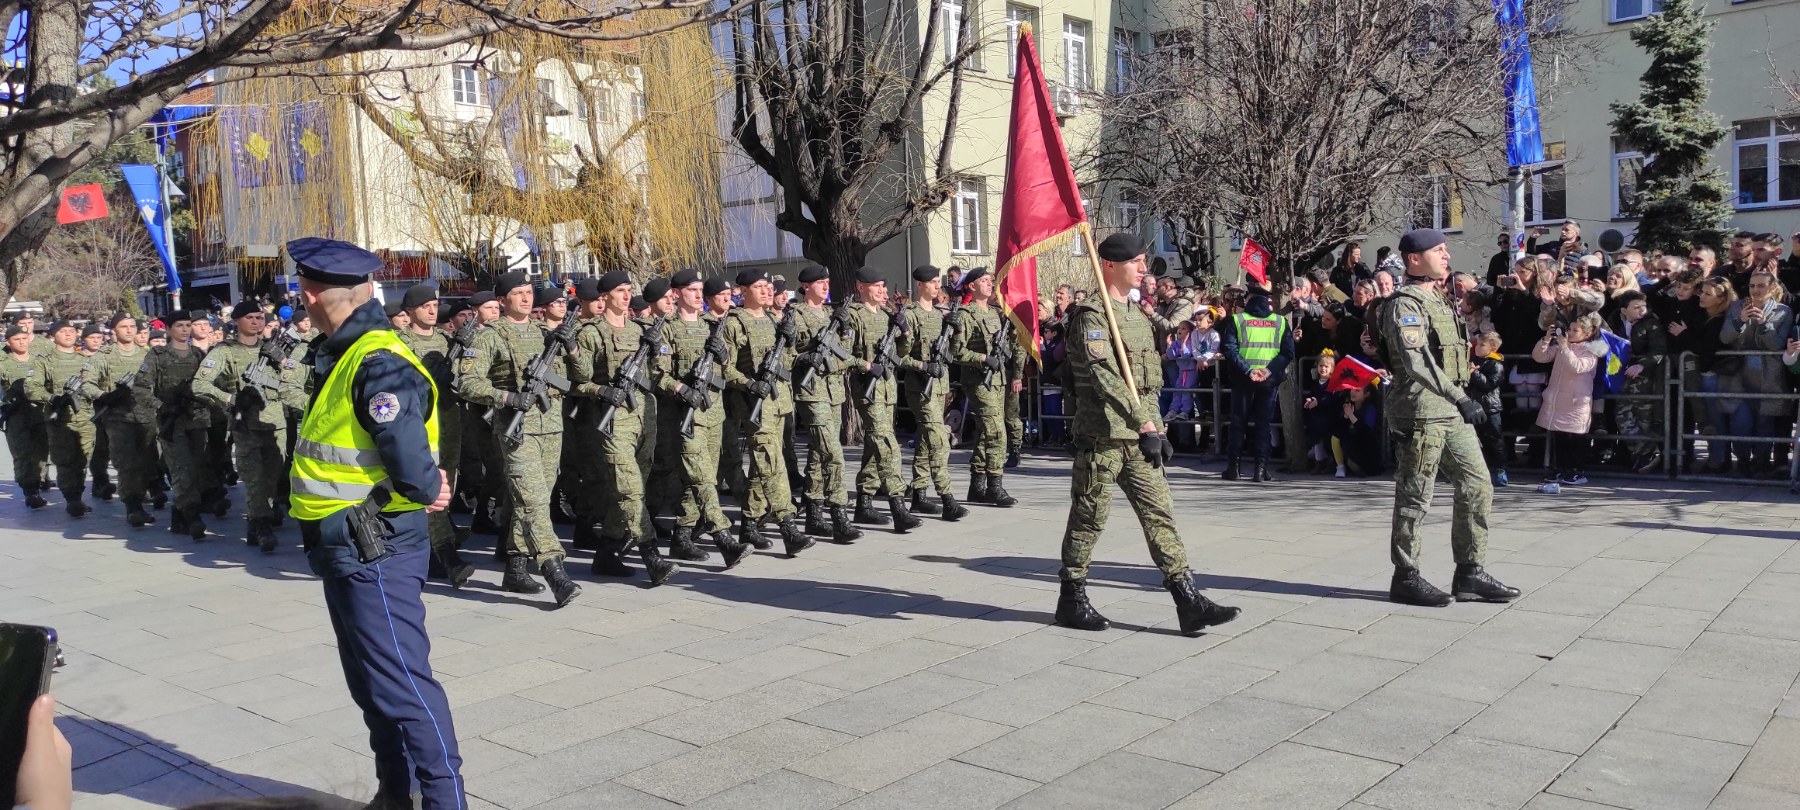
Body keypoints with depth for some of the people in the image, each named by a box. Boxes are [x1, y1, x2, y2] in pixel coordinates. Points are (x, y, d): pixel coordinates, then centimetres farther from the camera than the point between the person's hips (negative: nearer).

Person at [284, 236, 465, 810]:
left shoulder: (379, 364, -21)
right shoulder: (340, 355, 9)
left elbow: (412, 464, -27)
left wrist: (426, 493, -7)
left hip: (375, 552, -10)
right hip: (344, 549, 10)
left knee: (400, 682, -5)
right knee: (371, 682, 19)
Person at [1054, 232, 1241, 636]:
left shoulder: (1139, 316, 17)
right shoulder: (1092, 315, -11)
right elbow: (1104, 376, -23)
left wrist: (1157, 430, 15)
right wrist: (1144, 424, -28)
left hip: (1138, 436, 8)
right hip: (1102, 435, -8)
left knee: (1160, 514, 3)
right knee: (1088, 519, 2)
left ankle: (1188, 601, 3)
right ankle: (1072, 599, 16)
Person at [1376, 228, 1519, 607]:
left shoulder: (1438, 301, 20)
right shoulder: (1405, 304, -11)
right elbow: (1417, 363, -23)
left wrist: (1462, 402, 20)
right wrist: (1461, 399, -26)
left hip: (1451, 411, 9)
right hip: (1421, 410, -9)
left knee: (1477, 487, 8)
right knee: (1414, 497, -2)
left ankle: (1470, 575, 15)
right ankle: (1406, 577, 8)